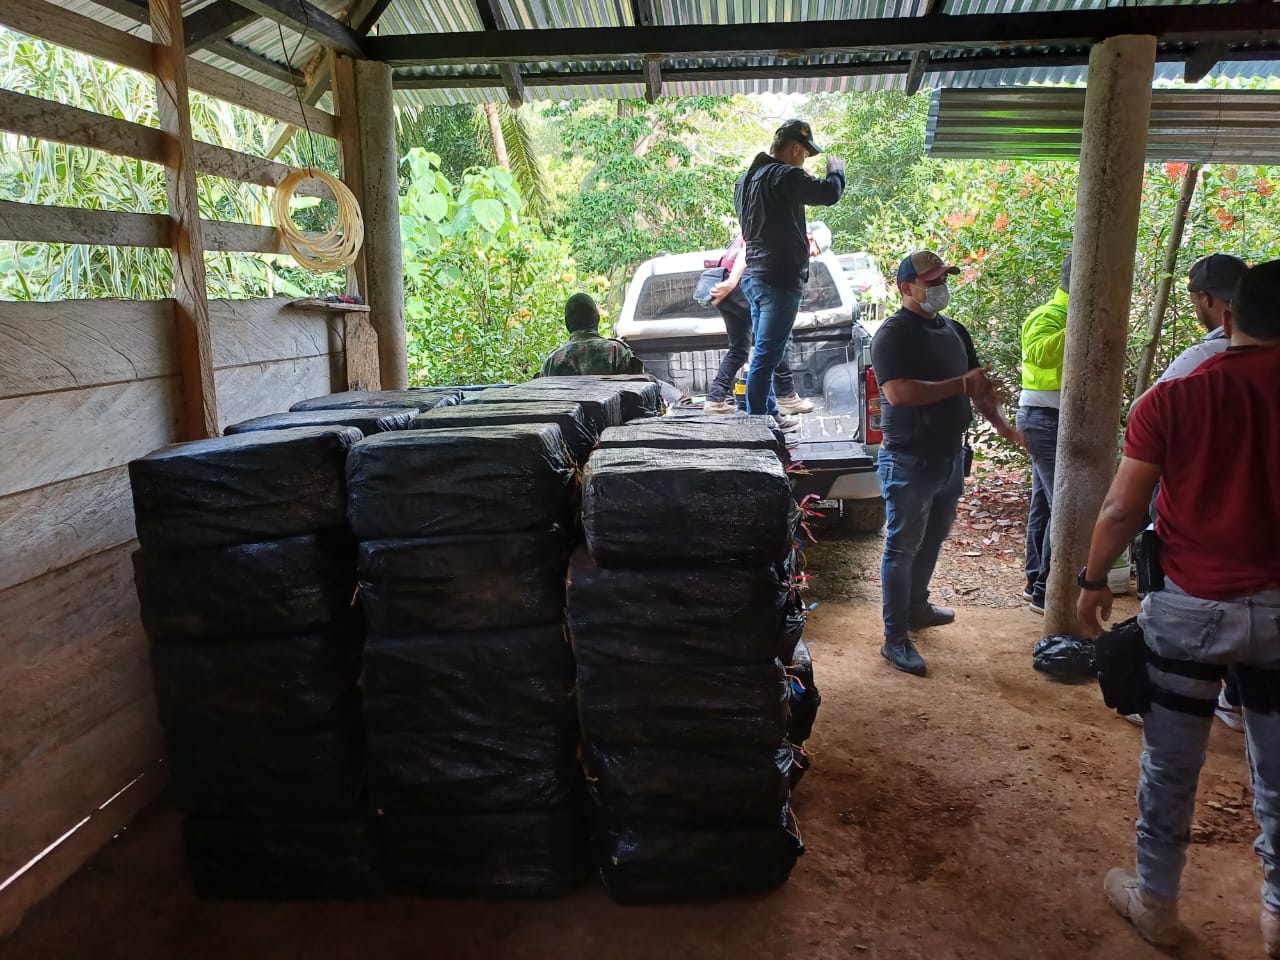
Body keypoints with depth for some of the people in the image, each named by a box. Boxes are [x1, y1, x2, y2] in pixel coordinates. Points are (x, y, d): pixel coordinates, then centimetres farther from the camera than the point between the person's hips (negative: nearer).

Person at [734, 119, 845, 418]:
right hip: (779, 279, -10)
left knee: (765, 352, 17)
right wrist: (836, 170, 1)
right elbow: (829, 193, -18)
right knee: (766, 356, -8)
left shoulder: (747, 178, 17)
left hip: (753, 275, 10)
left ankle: (770, 415, 25)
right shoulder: (784, 175, -14)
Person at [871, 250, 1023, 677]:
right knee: (903, 547, -2)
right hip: (909, 460, -8)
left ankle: (916, 605, 38)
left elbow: (978, 383, 17)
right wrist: (961, 385, -24)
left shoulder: (954, 331, 12)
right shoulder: (893, 334, -14)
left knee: (932, 540, 20)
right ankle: (895, 638, 4)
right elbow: (898, 392, -27)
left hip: (950, 454, 8)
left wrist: (1000, 422, 1)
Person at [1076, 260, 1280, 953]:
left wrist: (1092, 582, 5)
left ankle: (1156, 902, 29)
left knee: (1170, 768, 13)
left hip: (1190, 608, -2)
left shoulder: (1172, 400, -12)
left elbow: (1120, 512, -9)